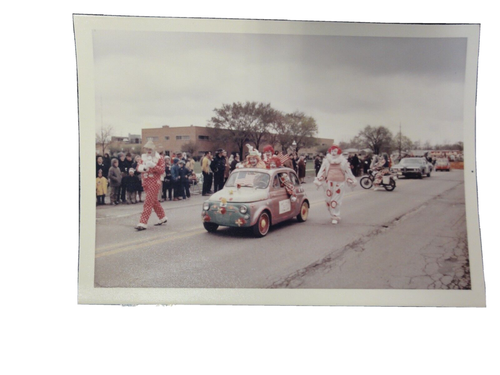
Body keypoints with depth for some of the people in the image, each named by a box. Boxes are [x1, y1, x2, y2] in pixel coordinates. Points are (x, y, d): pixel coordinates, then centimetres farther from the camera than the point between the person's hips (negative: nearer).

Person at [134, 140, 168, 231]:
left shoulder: (159, 158, -3)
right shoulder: (143, 157, 13)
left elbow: (162, 170, -10)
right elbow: (138, 167, 9)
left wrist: (153, 165, -24)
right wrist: (142, 167, -14)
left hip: (154, 182, -6)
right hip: (145, 182, 7)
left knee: (148, 202, -12)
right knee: (154, 201, 16)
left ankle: (143, 223, -14)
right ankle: (162, 218, 32)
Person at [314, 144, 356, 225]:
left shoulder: (343, 161, 4)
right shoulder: (326, 160, 6)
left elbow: (348, 171, 10)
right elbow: (322, 171, 9)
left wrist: (351, 182, 12)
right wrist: (318, 181, 7)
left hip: (339, 183, -2)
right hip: (329, 183, 2)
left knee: (336, 201, -4)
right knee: (328, 199, 3)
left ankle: (335, 217, 4)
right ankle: (333, 215, 21)